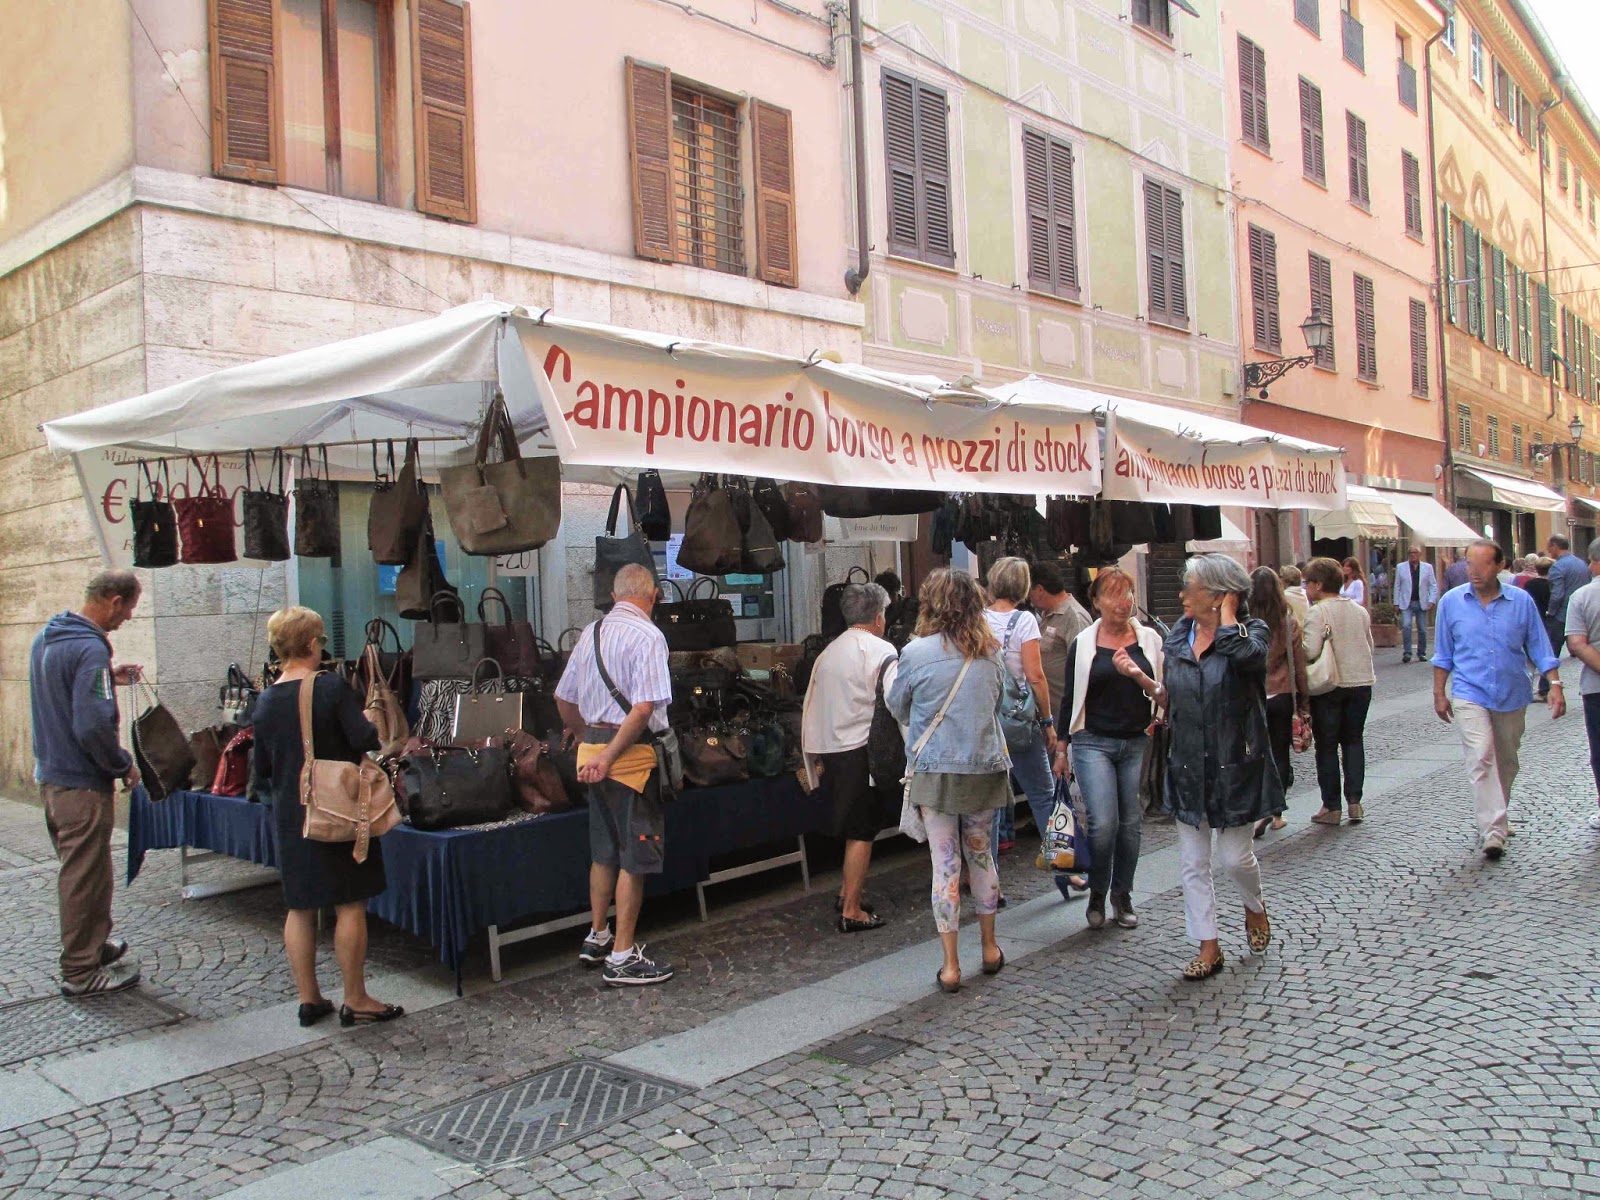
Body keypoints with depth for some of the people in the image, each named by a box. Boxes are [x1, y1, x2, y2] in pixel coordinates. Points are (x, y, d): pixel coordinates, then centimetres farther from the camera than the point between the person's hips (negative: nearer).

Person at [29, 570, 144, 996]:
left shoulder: (46, 636, 7)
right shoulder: (90, 649, -23)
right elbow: (93, 727, -28)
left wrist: (108, 679, 12)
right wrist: (125, 766, -14)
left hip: (49, 776, 10)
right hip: (83, 785, -9)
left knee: (77, 870, 22)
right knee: (85, 877, 2)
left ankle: (91, 943, 37)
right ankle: (81, 970, 12)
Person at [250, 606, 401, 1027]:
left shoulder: (266, 700, 4)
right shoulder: (332, 686, -12)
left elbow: (261, 768, 11)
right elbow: (365, 741, -17)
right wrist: (370, 719, 4)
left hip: (289, 815, 6)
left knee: (300, 907, 13)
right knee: (350, 904, 2)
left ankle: (308, 999, 19)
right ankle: (355, 1000, 8)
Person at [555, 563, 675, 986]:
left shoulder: (590, 633, 10)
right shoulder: (648, 637, -12)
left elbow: (564, 698, 19)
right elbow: (643, 708, -22)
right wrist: (609, 757, -16)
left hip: (592, 745, 8)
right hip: (630, 753, -8)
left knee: (605, 850, 20)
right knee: (635, 856, 1)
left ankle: (597, 938, 33)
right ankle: (622, 958, 6)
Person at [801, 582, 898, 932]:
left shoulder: (829, 652, 14)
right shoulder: (880, 651, -9)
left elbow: (811, 706, 16)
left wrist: (814, 755, 22)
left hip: (831, 750, 8)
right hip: (862, 749, -8)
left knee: (856, 826, 21)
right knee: (862, 831, -1)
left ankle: (847, 893, 27)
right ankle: (852, 912, 3)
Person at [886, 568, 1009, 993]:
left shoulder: (917, 652, -11)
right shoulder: (990, 652, 1)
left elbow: (897, 707, 4)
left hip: (936, 771, -4)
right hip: (985, 767, 4)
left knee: (946, 864, 2)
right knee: (981, 855, 18)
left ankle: (950, 965, 8)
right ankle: (989, 948, 31)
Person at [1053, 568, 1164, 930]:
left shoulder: (1149, 640, 5)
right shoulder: (1083, 644, 1)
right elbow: (1069, 698, 6)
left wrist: (1140, 677, -17)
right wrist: (1061, 749, 7)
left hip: (1138, 743, 2)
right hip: (1094, 743, -2)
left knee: (1131, 823, 5)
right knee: (1103, 824, -12)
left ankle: (1122, 895, 24)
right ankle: (1097, 894, 10)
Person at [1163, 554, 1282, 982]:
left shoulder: (1252, 630, -9)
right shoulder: (1177, 638, 6)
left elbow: (1246, 655, -35)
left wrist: (1228, 615, -21)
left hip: (1235, 765, -5)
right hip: (1188, 768, 5)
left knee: (1235, 857, 5)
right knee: (1192, 863, 7)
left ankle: (1255, 907, 39)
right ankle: (1208, 948, 18)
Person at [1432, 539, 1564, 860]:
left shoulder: (1521, 601, -1)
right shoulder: (1451, 601, -2)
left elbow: (1539, 647, 3)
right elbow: (1443, 654, 6)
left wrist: (1555, 684, -7)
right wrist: (1439, 694, 5)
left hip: (1512, 695, 2)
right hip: (1470, 694, -2)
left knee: (1506, 762, 16)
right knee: (1481, 760, -16)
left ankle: (1494, 819, 36)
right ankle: (1493, 832, -19)